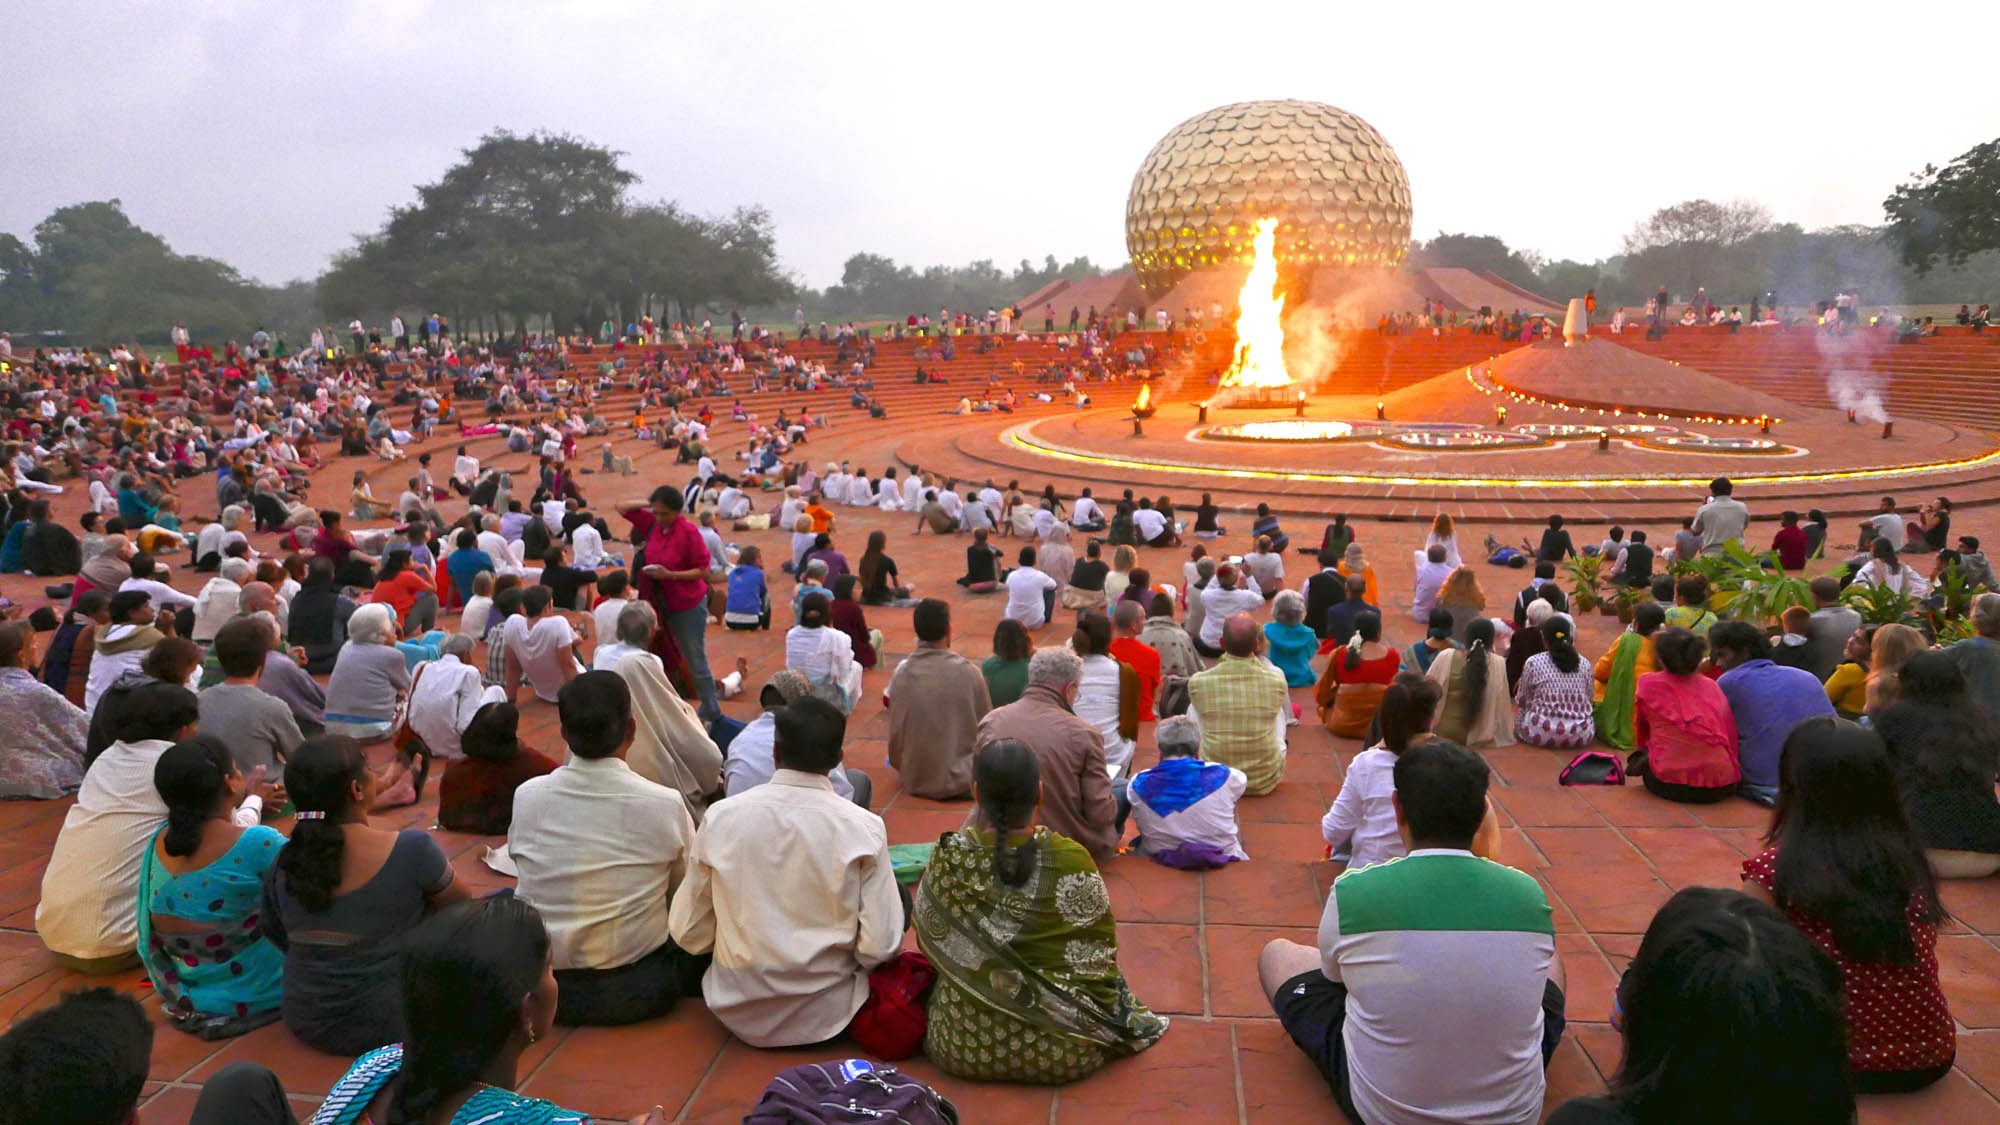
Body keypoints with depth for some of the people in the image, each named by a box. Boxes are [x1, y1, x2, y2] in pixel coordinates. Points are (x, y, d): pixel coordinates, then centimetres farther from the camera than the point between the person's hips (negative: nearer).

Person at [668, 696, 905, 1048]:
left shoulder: (721, 817, -11)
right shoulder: (863, 828, -15)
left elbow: (687, 933, -4)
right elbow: (880, 947, -16)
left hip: (739, 1011, 3)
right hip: (825, 1016, -2)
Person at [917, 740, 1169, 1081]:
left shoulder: (949, 857, -16)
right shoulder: (1071, 860, -20)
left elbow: (929, 941, 1)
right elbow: (1101, 951, -7)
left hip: (963, 1043, 1)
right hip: (1059, 1051, 0)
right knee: (1116, 983, 29)